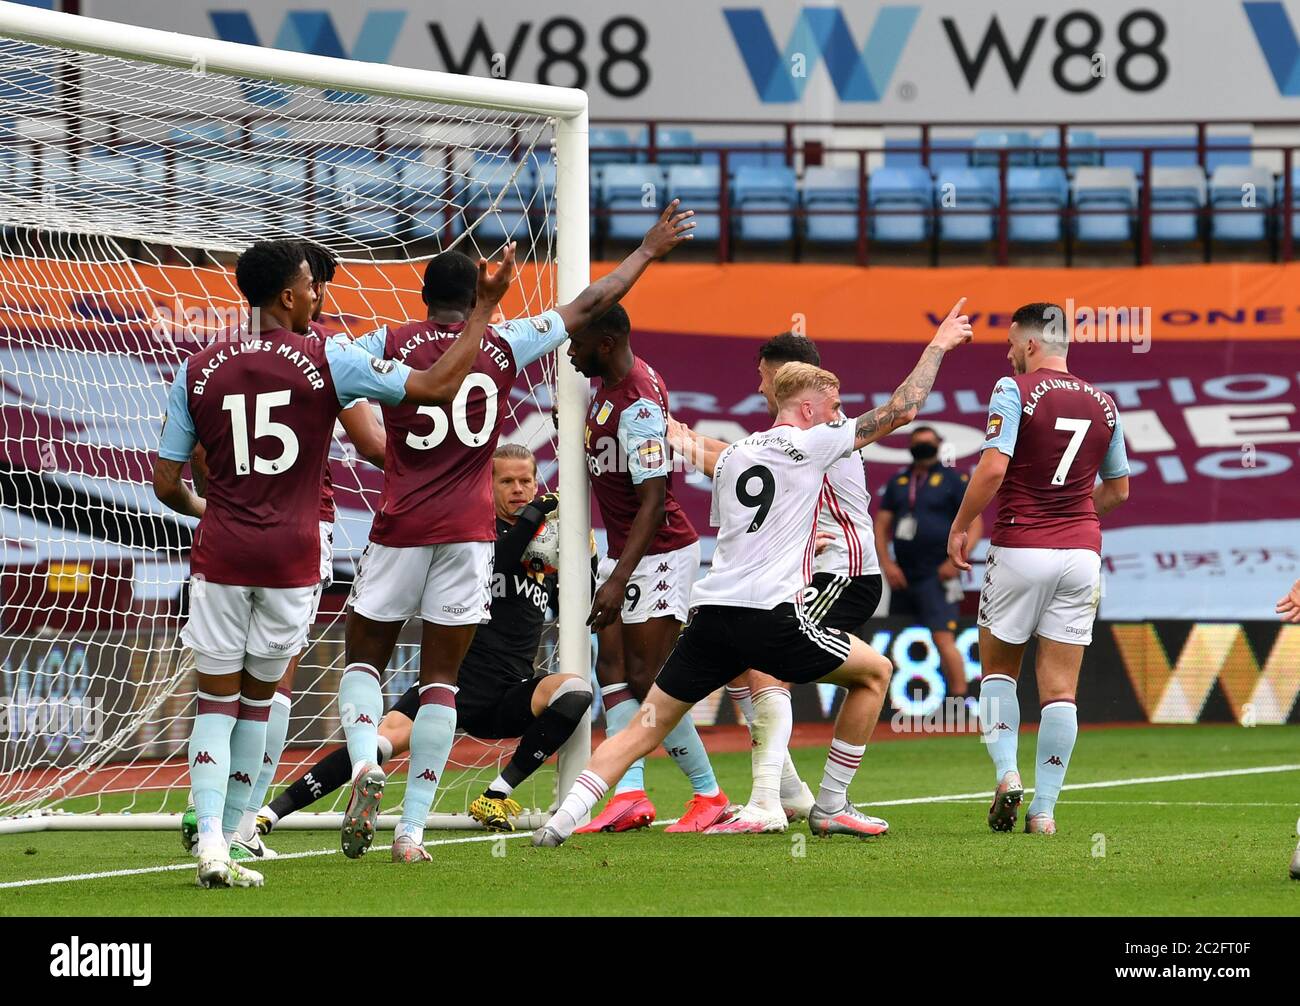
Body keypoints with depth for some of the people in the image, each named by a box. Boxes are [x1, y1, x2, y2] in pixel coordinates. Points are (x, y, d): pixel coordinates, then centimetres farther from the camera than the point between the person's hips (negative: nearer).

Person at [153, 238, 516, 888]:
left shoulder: (197, 372, 1)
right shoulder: (326, 361, -5)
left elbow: (166, 486, 4)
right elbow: (439, 386, -5)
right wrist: (486, 306, 4)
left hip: (220, 555, 1)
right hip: (291, 559, -1)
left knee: (216, 701, 5)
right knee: (257, 698, 13)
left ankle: (211, 843, -12)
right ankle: (226, 839, 14)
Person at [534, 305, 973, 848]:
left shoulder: (731, 455, 21)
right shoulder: (807, 444, 2)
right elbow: (900, 410, 5)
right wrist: (937, 346, 17)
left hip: (711, 608, 6)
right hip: (770, 614, -6)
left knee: (647, 725, 8)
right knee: (874, 671, 13)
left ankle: (563, 818, -8)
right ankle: (830, 809, 13)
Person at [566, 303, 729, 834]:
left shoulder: (637, 406, -25)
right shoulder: (609, 384, 5)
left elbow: (653, 501, -28)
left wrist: (618, 581, -32)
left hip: (658, 554, -10)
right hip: (622, 549, 10)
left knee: (646, 681, -7)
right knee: (612, 670, 2)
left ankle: (709, 794, 5)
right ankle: (630, 793, -4)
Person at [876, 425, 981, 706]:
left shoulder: (954, 480, 1)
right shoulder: (898, 482, 15)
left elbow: (975, 525, -3)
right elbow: (881, 525, 14)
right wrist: (887, 564, 0)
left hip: (938, 576, -6)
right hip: (902, 577, 6)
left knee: (943, 638, -18)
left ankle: (959, 701, -20)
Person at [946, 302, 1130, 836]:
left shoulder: (1014, 390, -7)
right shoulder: (1102, 402, 9)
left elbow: (992, 469, -17)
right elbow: (1118, 489, 19)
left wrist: (960, 527, -5)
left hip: (1020, 548, -3)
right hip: (1081, 549, 3)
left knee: (997, 667, 15)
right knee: (1060, 687, 4)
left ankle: (1006, 773, -3)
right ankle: (1044, 808, 1)